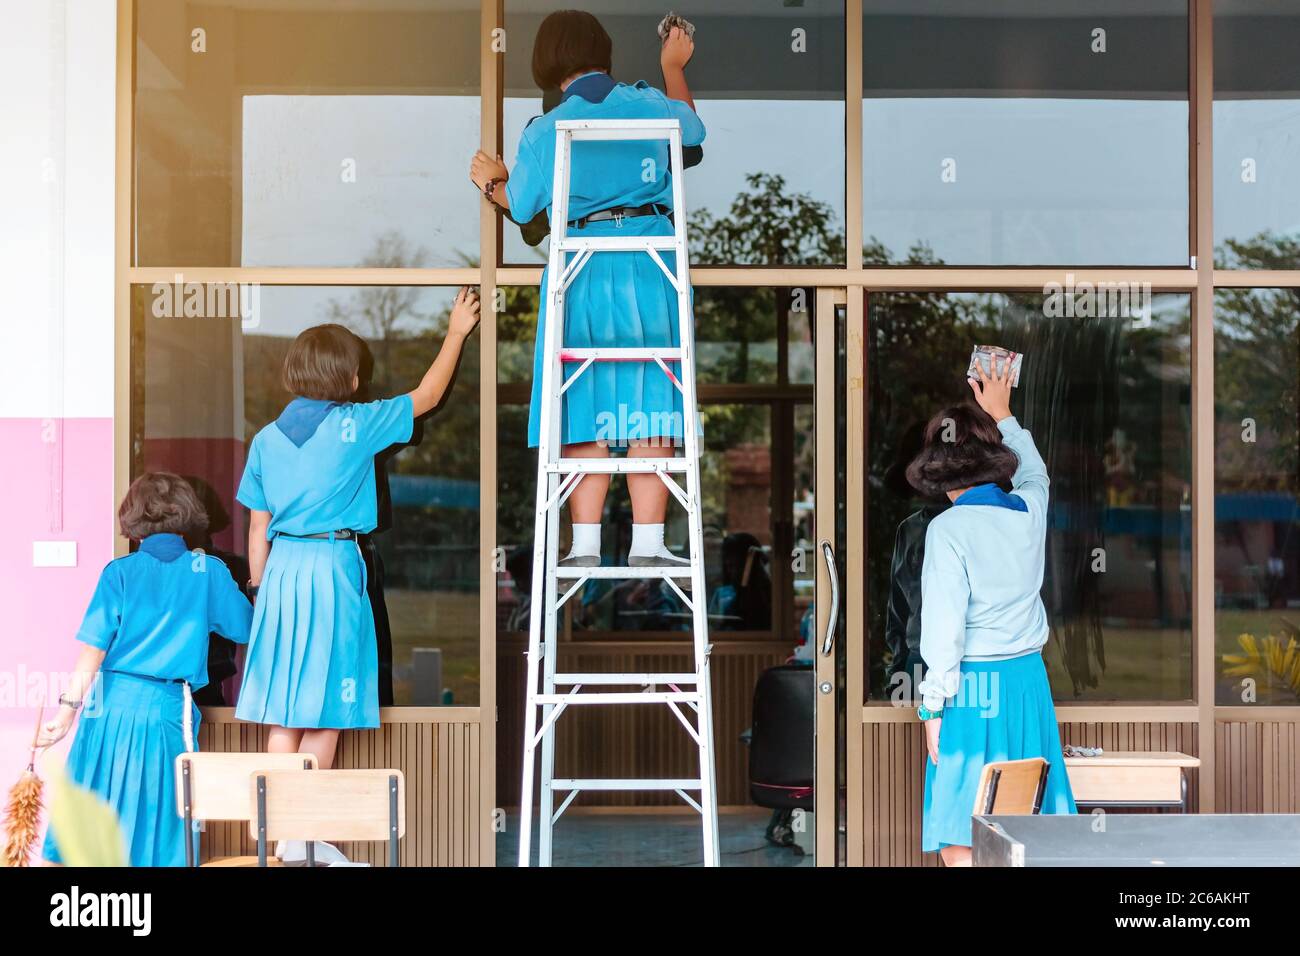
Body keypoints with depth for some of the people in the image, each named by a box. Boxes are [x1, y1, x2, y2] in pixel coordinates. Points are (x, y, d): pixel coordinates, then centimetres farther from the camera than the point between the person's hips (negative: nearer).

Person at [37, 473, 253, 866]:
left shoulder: (119, 572, 0)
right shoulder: (209, 571, 1)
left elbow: (93, 650, -6)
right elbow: (245, 628, 10)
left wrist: (67, 710, -4)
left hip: (114, 705, 0)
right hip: (170, 711, 0)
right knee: (159, 812, 8)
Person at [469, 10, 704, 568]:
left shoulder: (545, 131, -1)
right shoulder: (651, 105, 4)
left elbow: (520, 205, 10)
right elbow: (692, 126, 27)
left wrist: (491, 183, 32)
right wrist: (673, 67, 44)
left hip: (582, 273, -1)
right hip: (652, 267, 1)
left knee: (586, 413, 3)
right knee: (649, 407, 1)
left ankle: (585, 547, 0)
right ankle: (647, 545, -1)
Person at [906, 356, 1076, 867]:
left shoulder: (948, 528, -11)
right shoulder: (1029, 511, 4)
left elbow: (944, 623, -13)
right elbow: (1034, 472, 30)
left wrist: (933, 707, -7)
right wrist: (1003, 414, 42)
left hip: (972, 687, -6)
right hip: (1028, 678, 6)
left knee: (959, 841, -1)